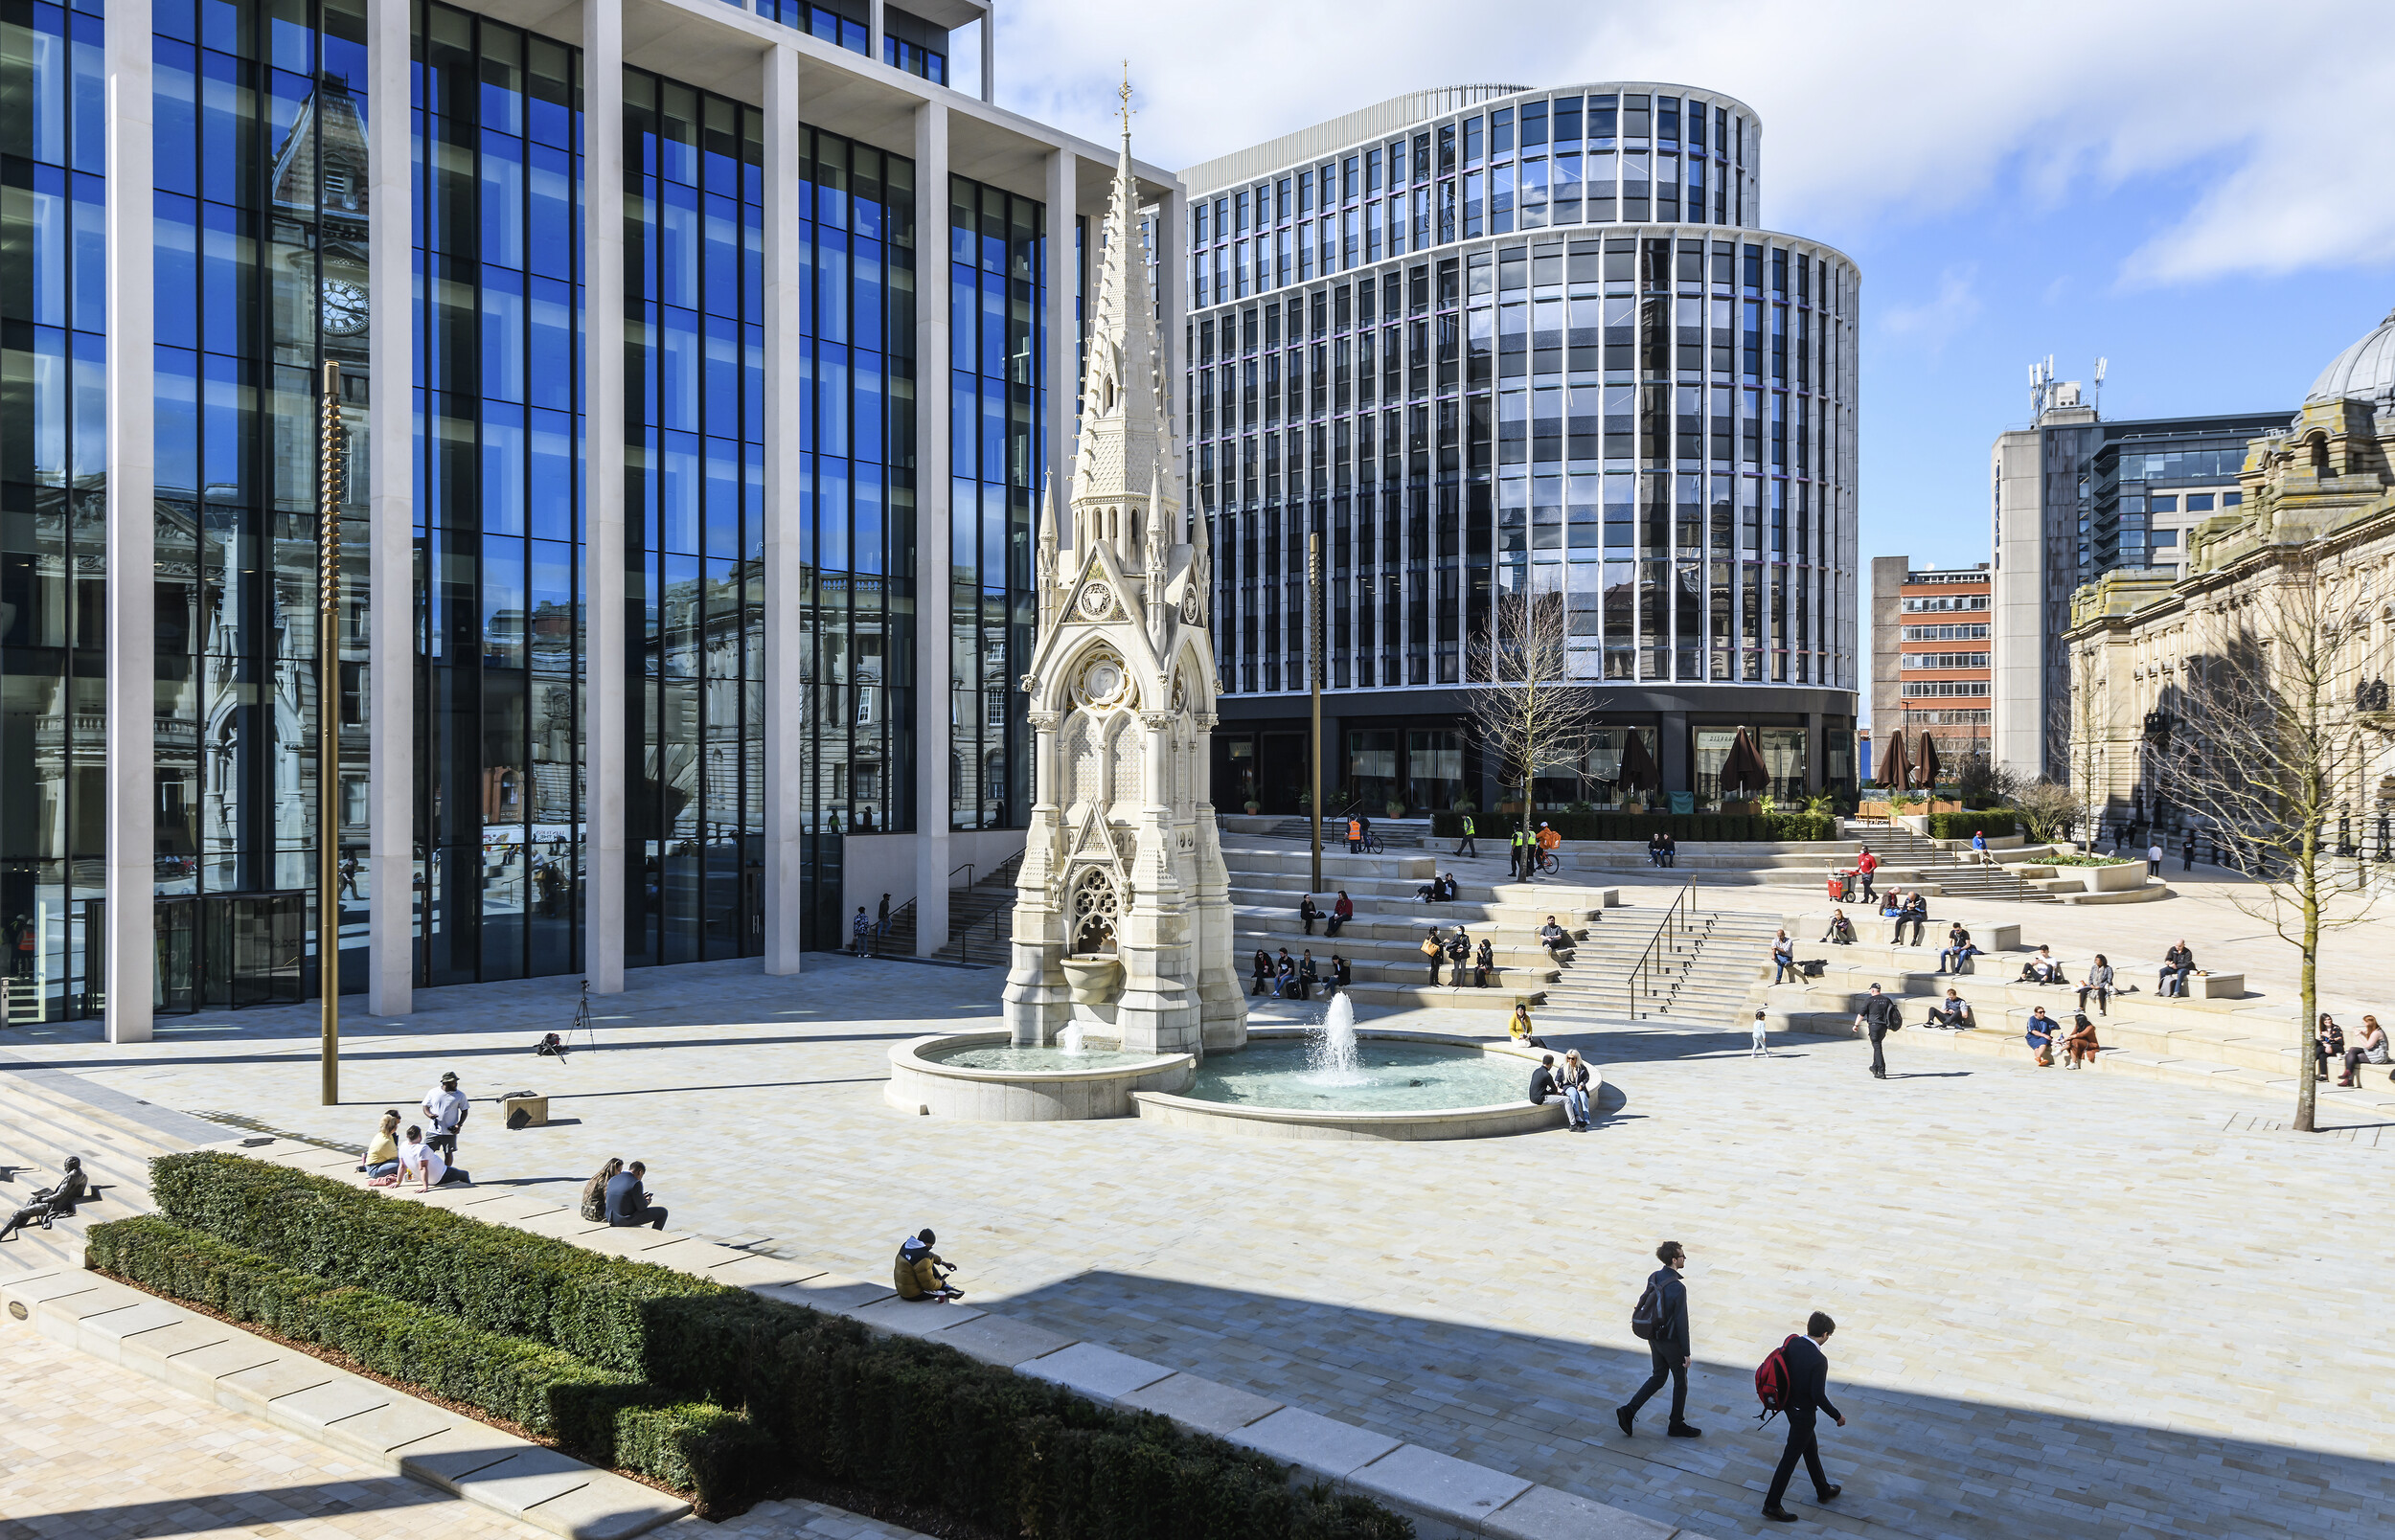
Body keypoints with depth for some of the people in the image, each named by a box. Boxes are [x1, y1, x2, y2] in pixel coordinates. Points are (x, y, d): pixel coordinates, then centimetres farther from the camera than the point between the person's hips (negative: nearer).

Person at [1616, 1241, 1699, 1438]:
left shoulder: (1653, 1277, -3)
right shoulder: (1678, 1288, -27)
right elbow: (1681, 1322, -22)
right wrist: (1687, 1353, -12)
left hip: (1654, 1337, 7)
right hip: (1671, 1342, -7)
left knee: (1658, 1377, 19)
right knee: (1681, 1381, 14)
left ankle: (1628, 1411, 10)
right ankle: (1677, 1425, 29)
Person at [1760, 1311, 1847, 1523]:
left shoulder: (1791, 1342, -9)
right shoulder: (1819, 1360, -30)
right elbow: (1818, 1396, -27)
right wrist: (1838, 1416, -11)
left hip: (1789, 1404, 8)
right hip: (1804, 1413, -8)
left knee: (1811, 1447, 27)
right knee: (1791, 1457, 5)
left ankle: (1823, 1489, 48)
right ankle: (1772, 1505, 16)